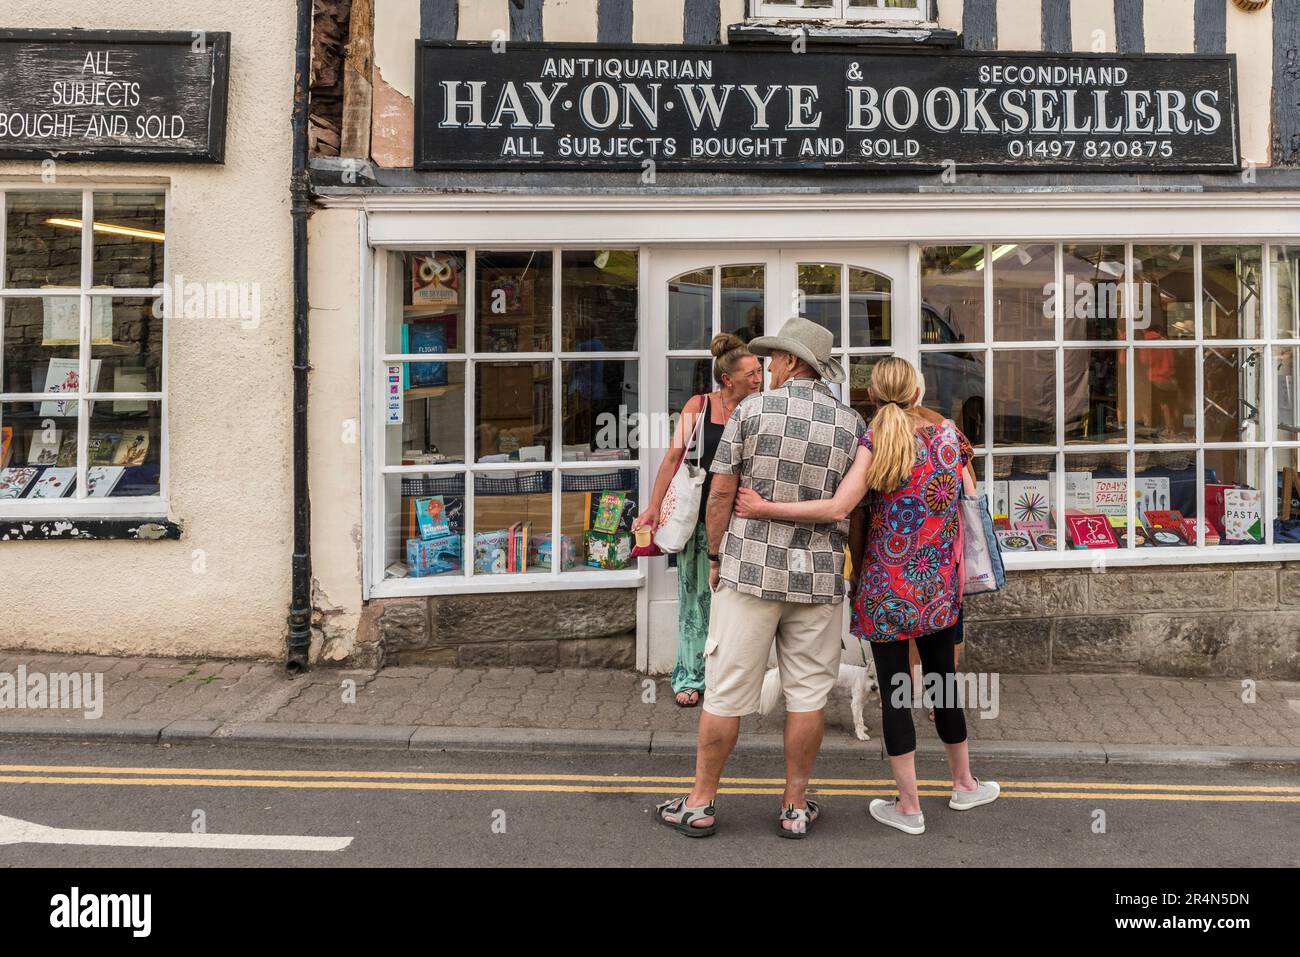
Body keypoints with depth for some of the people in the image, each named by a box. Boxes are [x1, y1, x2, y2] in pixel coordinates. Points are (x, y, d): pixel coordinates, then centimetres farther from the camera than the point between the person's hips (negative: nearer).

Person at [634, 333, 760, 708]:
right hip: (699, 515, -1)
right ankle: (690, 676, 17)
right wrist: (654, 507, -4)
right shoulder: (699, 406, -3)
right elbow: (674, 457, -1)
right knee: (696, 595, 7)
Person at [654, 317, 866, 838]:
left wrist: (715, 556, 5)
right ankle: (796, 807, 20)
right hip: (819, 576, 2)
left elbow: (721, 493, -6)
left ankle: (701, 804, 16)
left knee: (726, 691, 5)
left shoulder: (752, 410, -6)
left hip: (750, 569, -2)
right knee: (807, 695, 10)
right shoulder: (852, 423, 1)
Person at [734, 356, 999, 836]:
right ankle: (964, 784, 35)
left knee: (895, 691, 5)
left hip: (887, 588, -4)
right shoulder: (948, 437, 1)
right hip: (940, 587, 4)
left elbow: (838, 508, -23)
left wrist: (764, 508, -19)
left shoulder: (876, 442, -12)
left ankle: (909, 806, 13)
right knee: (943, 682, 19)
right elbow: (971, 506, 6)